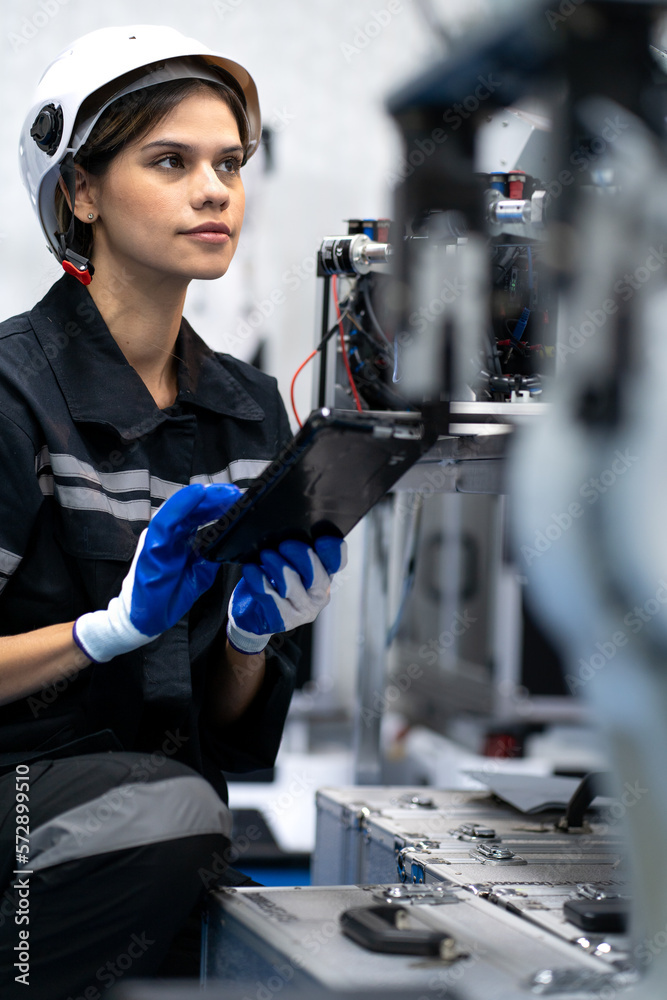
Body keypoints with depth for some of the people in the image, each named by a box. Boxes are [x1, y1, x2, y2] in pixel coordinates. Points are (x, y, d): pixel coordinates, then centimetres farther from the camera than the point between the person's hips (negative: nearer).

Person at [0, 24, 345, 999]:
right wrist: (116, 625, -23)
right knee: (169, 809, -33)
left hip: (168, 793, 5)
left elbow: (229, 723, 12)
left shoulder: (251, 409, 9)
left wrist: (252, 634, -8)